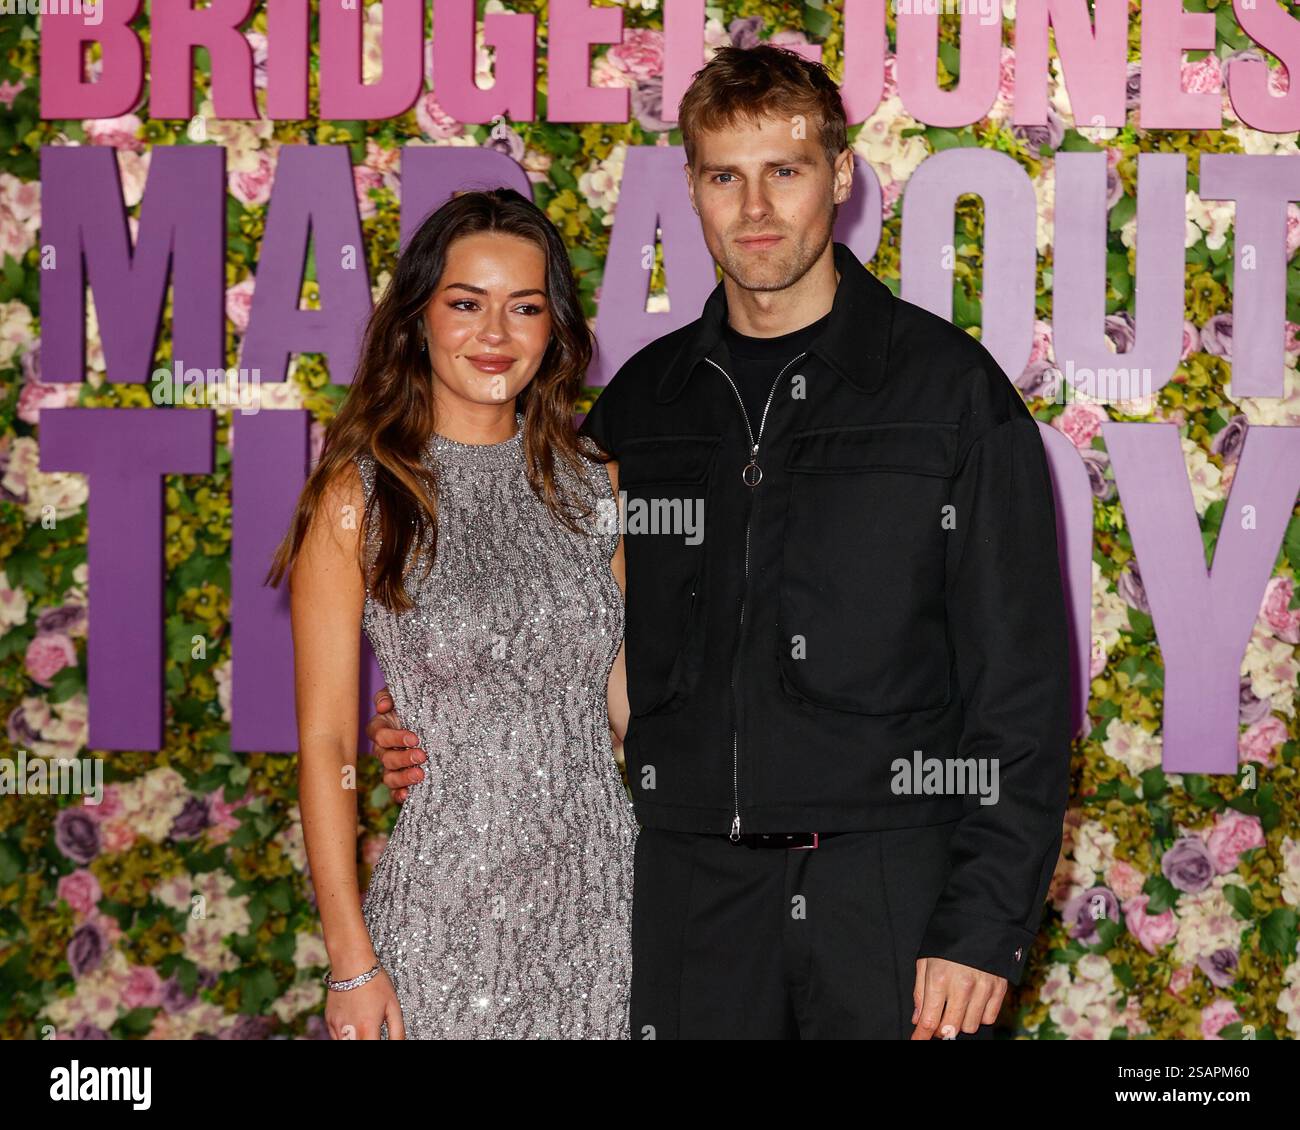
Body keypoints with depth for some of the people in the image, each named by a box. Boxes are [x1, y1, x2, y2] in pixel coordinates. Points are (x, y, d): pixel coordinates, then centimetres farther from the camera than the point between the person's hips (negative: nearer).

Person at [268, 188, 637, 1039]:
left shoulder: (593, 483, 6)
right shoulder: (360, 497, -6)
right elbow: (324, 743, -6)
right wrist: (352, 962, -10)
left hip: (602, 894, 4)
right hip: (447, 899, -3)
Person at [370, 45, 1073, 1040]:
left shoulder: (950, 386, -1)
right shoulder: (643, 402, 11)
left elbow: (1021, 678, -4)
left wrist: (988, 923, -11)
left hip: (893, 884, -3)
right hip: (693, 886, 3)